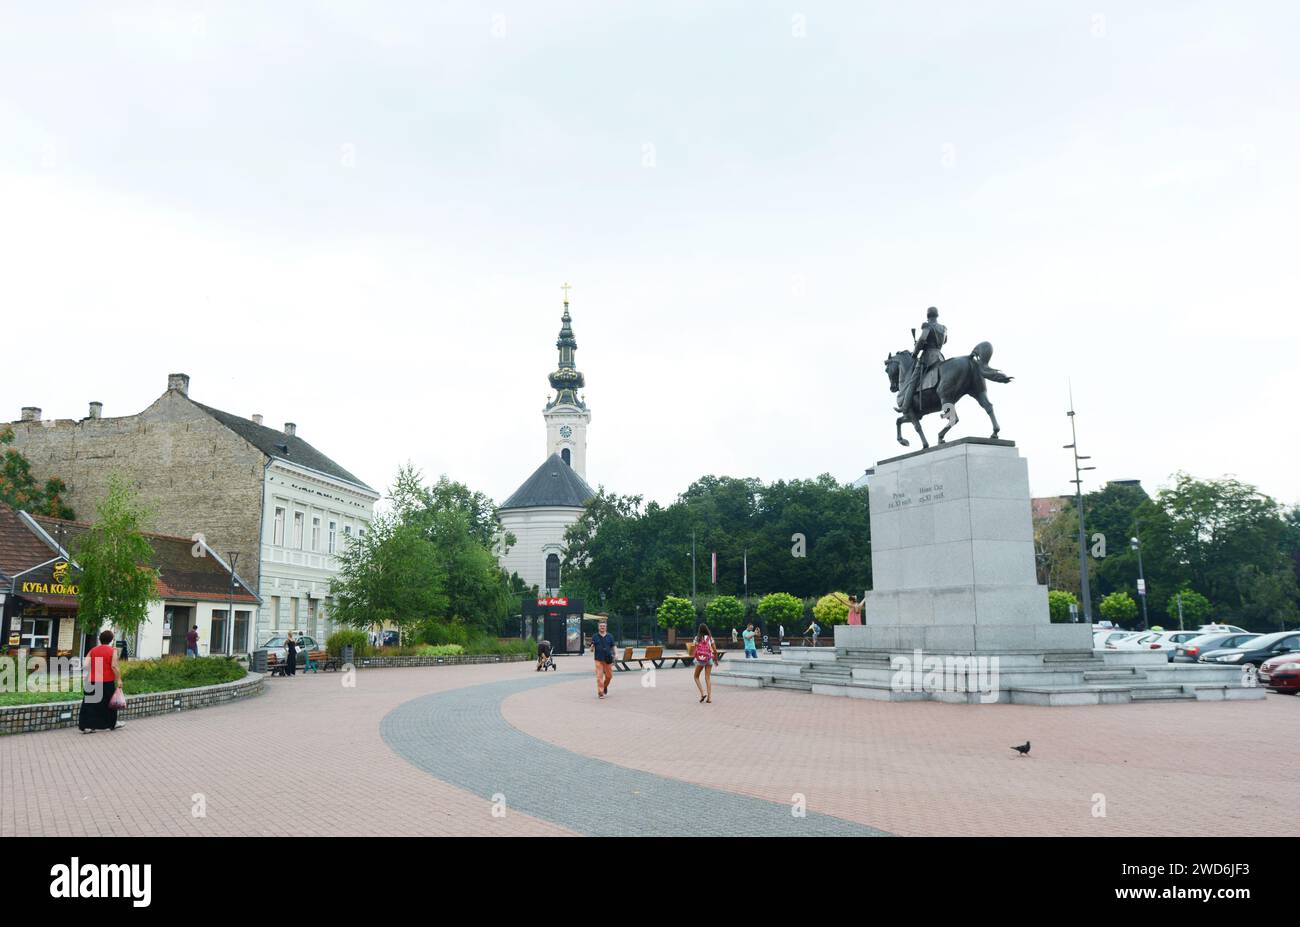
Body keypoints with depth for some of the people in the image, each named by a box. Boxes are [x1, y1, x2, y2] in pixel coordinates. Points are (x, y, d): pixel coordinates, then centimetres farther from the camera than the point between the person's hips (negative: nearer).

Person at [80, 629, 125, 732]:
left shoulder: (93, 650, 6)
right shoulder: (113, 651, -7)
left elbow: (85, 665, -1)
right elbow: (114, 666, -15)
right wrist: (119, 679, -10)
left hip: (92, 681, 3)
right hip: (107, 682, -3)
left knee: (90, 704, 5)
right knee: (109, 702, 12)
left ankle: (86, 726, -1)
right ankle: (112, 724, 26)